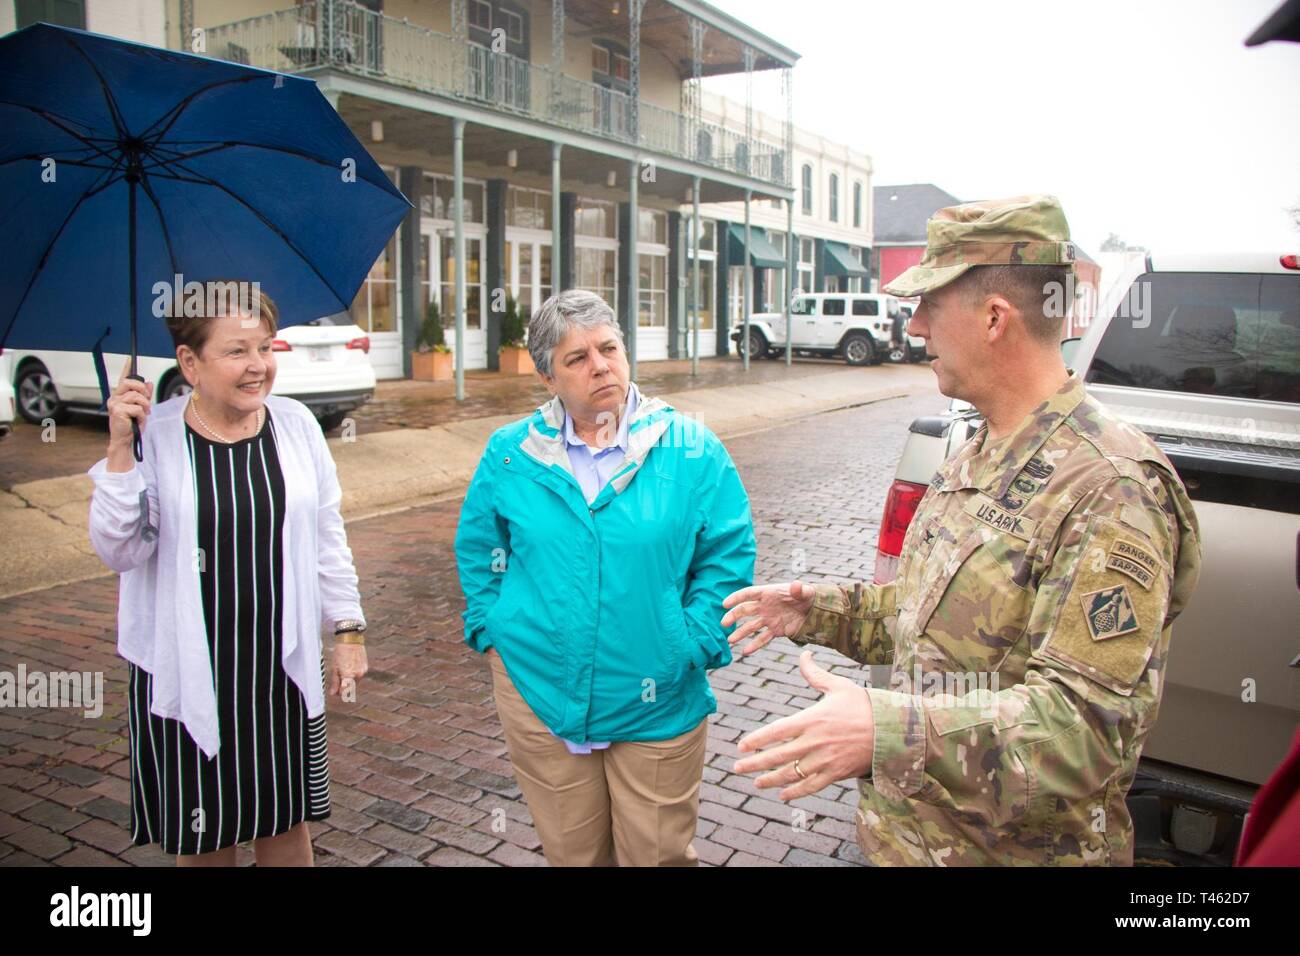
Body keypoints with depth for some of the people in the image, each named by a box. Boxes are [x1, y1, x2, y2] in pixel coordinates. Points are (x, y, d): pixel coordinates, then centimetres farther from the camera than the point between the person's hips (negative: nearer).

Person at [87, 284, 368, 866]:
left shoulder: (296, 425, -2)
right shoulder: (155, 435, -9)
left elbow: (327, 538, 5)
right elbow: (119, 552, -12)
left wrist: (348, 630, 5)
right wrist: (119, 450, -21)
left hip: (283, 664, 2)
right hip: (187, 670, -2)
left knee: (286, 819, 16)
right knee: (202, 834, 14)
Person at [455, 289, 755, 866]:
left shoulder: (690, 450, -6)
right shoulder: (511, 453, 0)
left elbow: (729, 554, -2)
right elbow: (477, 547, 12)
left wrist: (693, 644, -8)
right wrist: (491, 630, 5)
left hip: (658, 702, -1)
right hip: (537, 690, 2)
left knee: (657, 854, 12)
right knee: (571, 853, 17)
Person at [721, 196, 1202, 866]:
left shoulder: (1110, 490, -24)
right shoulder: (979, 458, 7)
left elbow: (1091, 721, -30)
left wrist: (887, 733, -40)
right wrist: (820, 610, 6)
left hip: (1017, 850, -8)